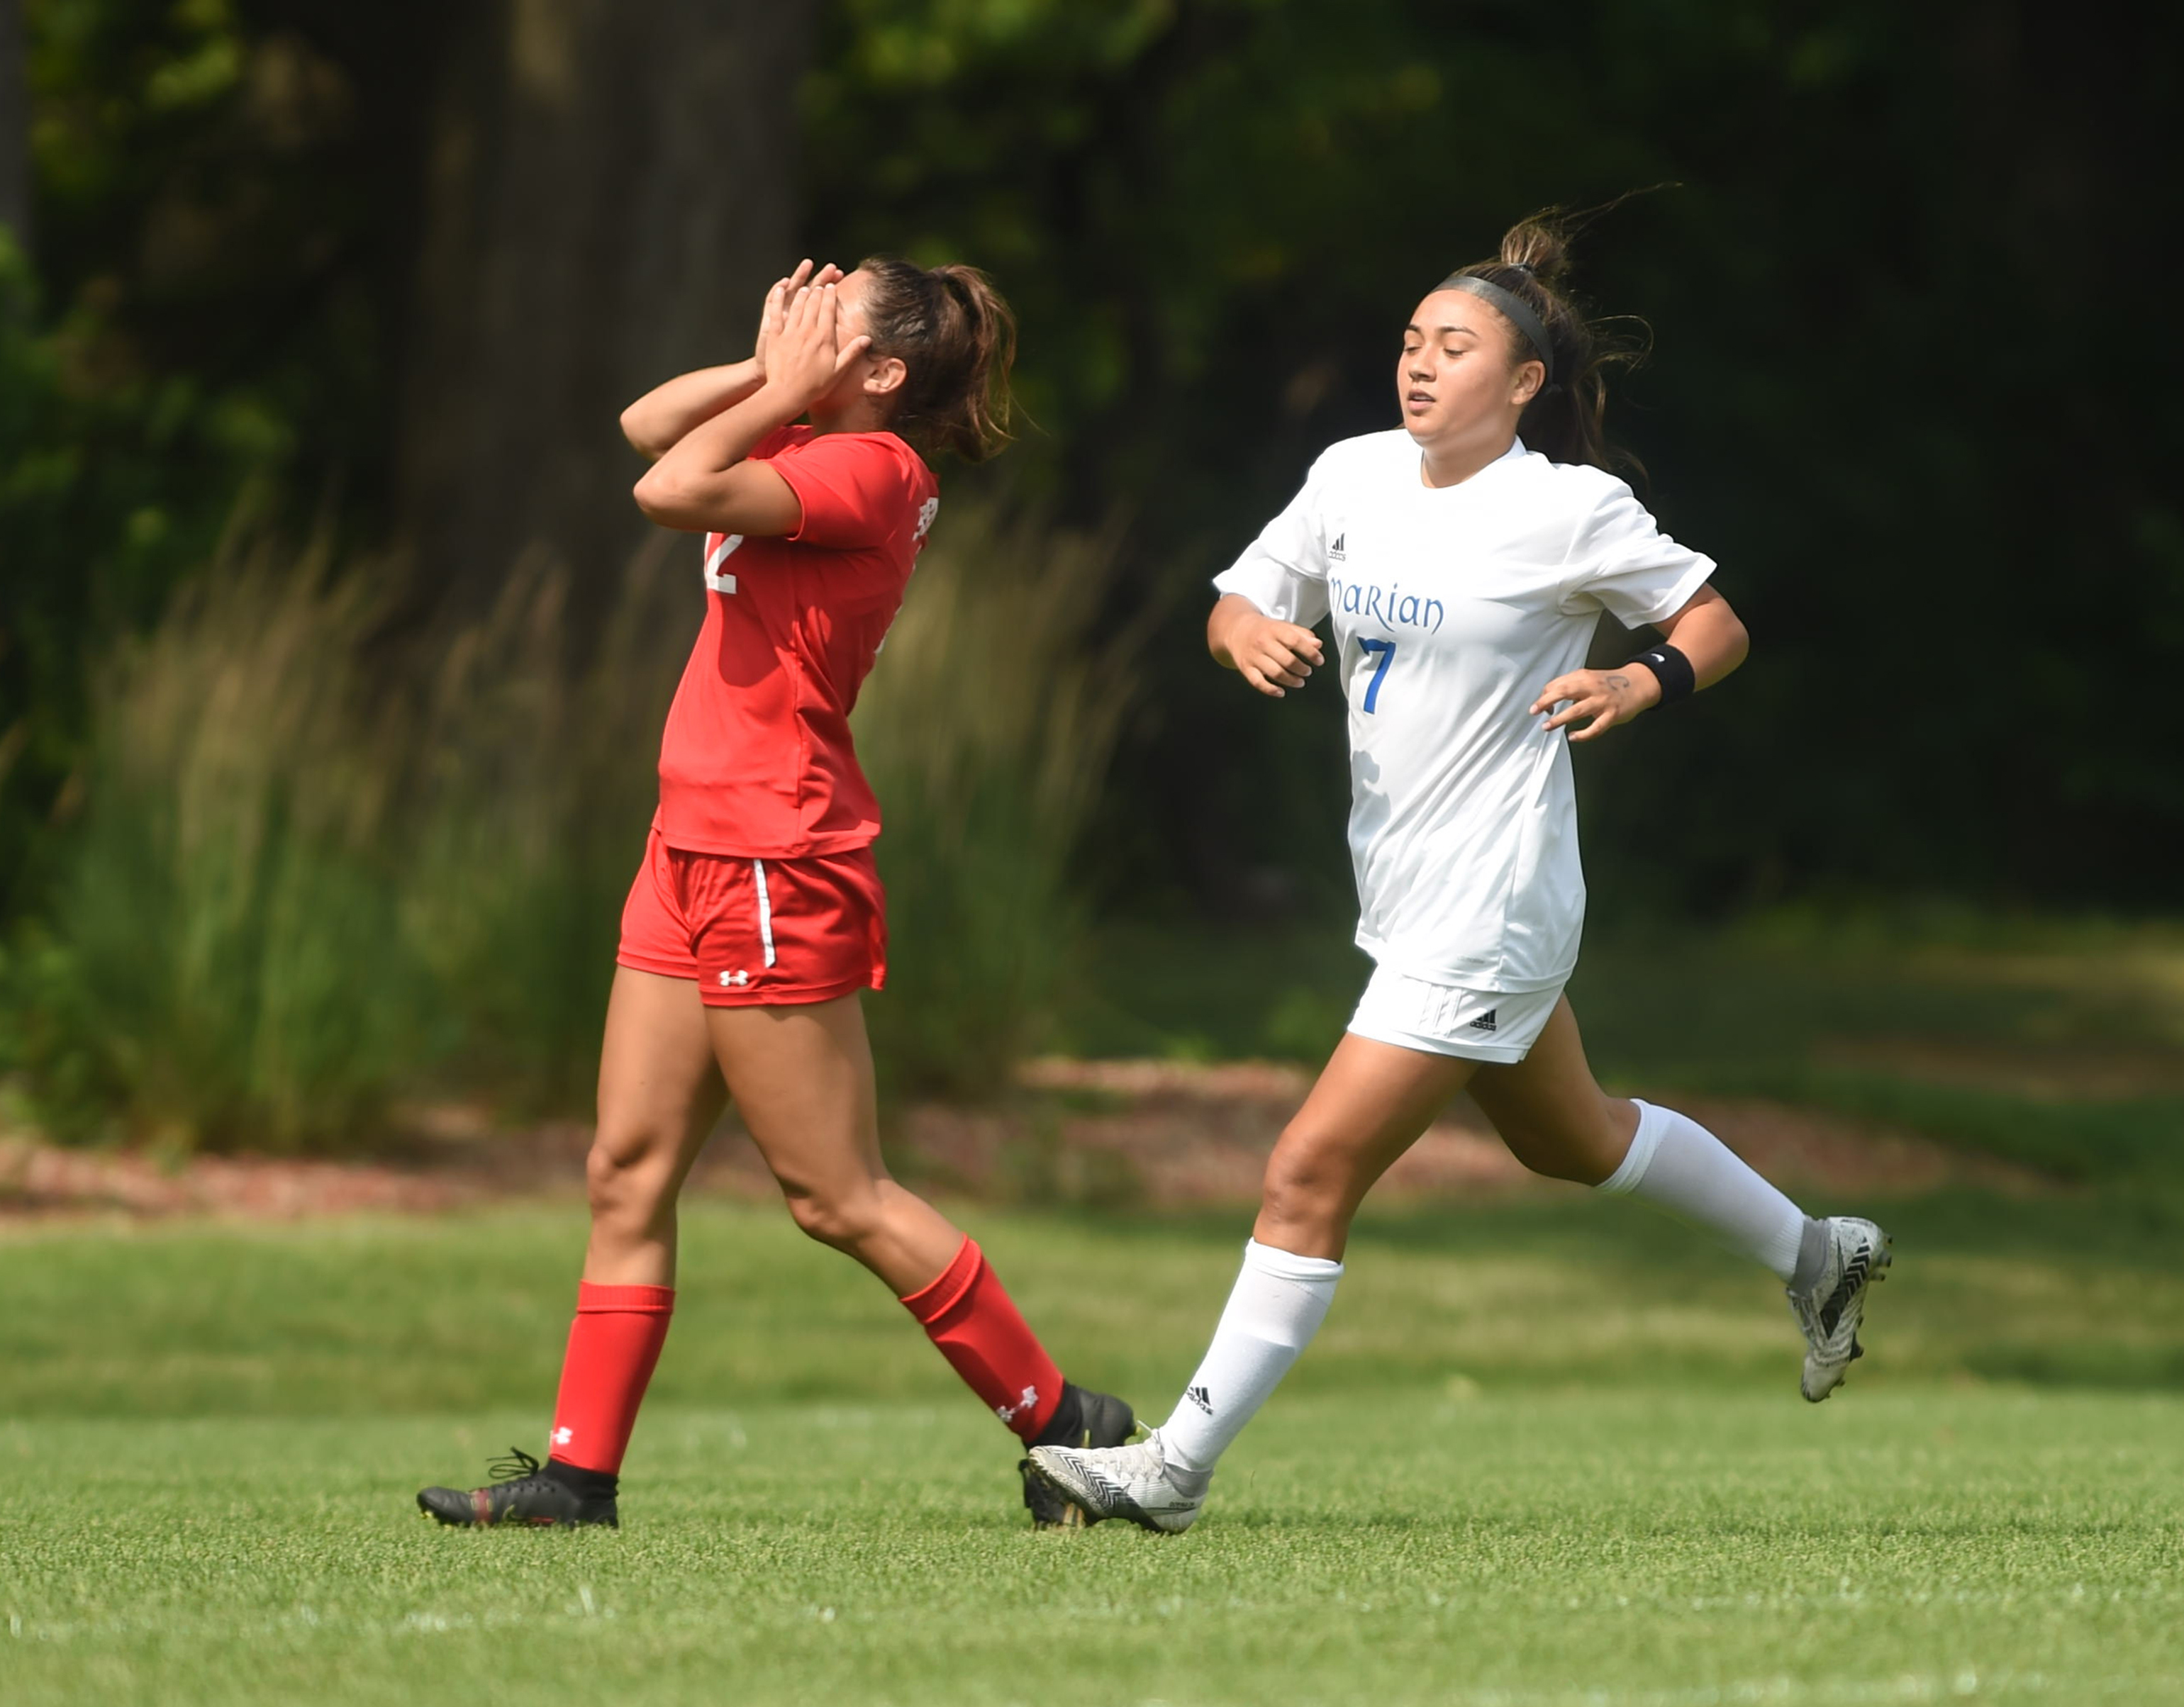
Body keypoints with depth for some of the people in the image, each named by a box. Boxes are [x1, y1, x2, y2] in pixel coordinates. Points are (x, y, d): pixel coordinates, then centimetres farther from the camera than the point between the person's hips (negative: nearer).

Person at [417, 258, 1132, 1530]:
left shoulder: (872, 468, -15)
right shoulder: (816, 452, 12)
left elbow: (674, 492, -24)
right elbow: (649, 429, 20)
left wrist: (780, 392, -11)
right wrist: (773, 374, 7)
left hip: (777, 868, -10)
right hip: (699, 852, 10)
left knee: (840, 1197, -4)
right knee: (630, 1170, 7)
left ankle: (1062, 1419, 4)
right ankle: (580, 1470, 9)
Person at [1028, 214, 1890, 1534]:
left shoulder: (1571, 508, -13)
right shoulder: (1355, 476, 3)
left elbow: (1717, 625, -3)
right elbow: (1241, 605, 10)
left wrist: (1641, 686, -23)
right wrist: (1250, 634, -13)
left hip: (1485, 915, -8)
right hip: (1406, 893, 8)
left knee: (1310, 1177, -10)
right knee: (1572, 1139, 27)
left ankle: (1177, 1469, -5)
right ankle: (1816, 1253, 47)